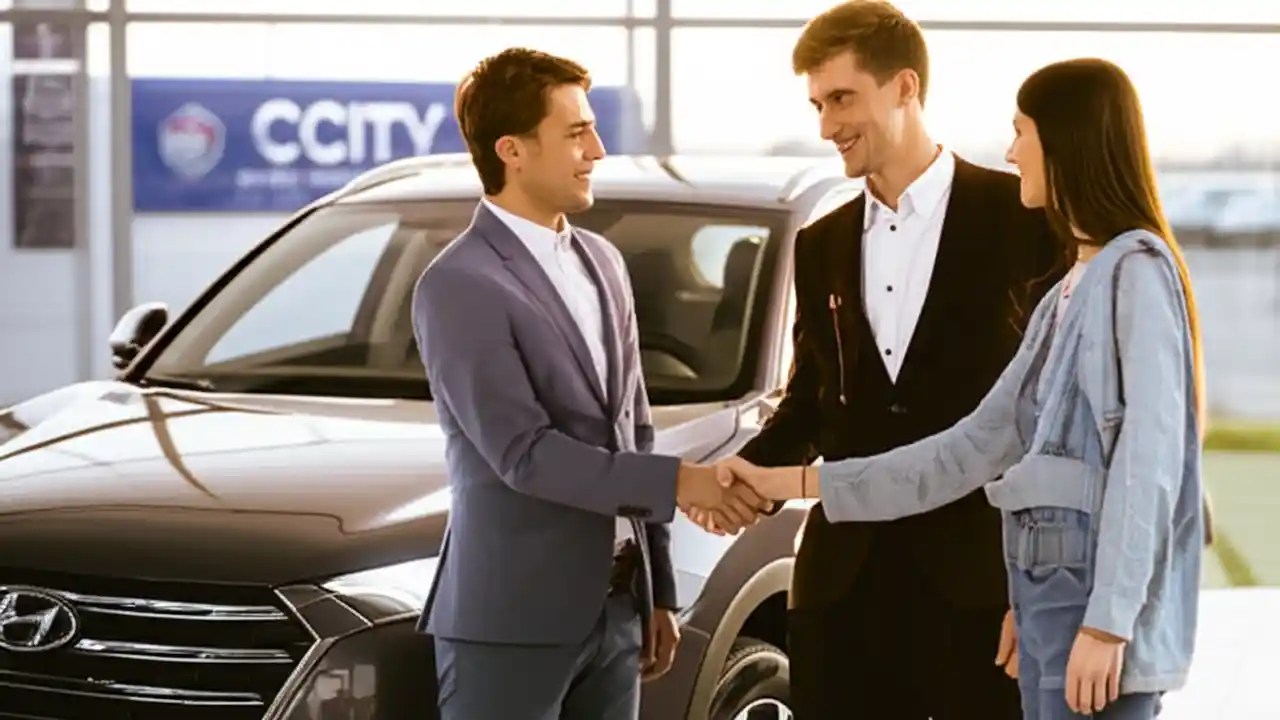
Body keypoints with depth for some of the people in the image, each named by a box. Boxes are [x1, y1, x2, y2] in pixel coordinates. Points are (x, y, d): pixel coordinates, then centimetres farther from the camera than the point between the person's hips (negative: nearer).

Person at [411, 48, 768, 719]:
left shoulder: (601, 262, 13)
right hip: (511, 620, -7)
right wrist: (677, 482, -22)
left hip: (614, 608, 7)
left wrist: (658, 591, 16)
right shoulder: (457, 286, -13)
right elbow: (522, 452, -19)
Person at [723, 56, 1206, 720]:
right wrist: (802, 484, 17)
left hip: (1100, 600, -9)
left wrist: (1106, 622, -21)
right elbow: (976, 446, 17)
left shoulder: (1136, 270, -8)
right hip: (1050, 594, 9)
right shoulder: (1068, 294, 19)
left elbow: (1148, 460, -16)